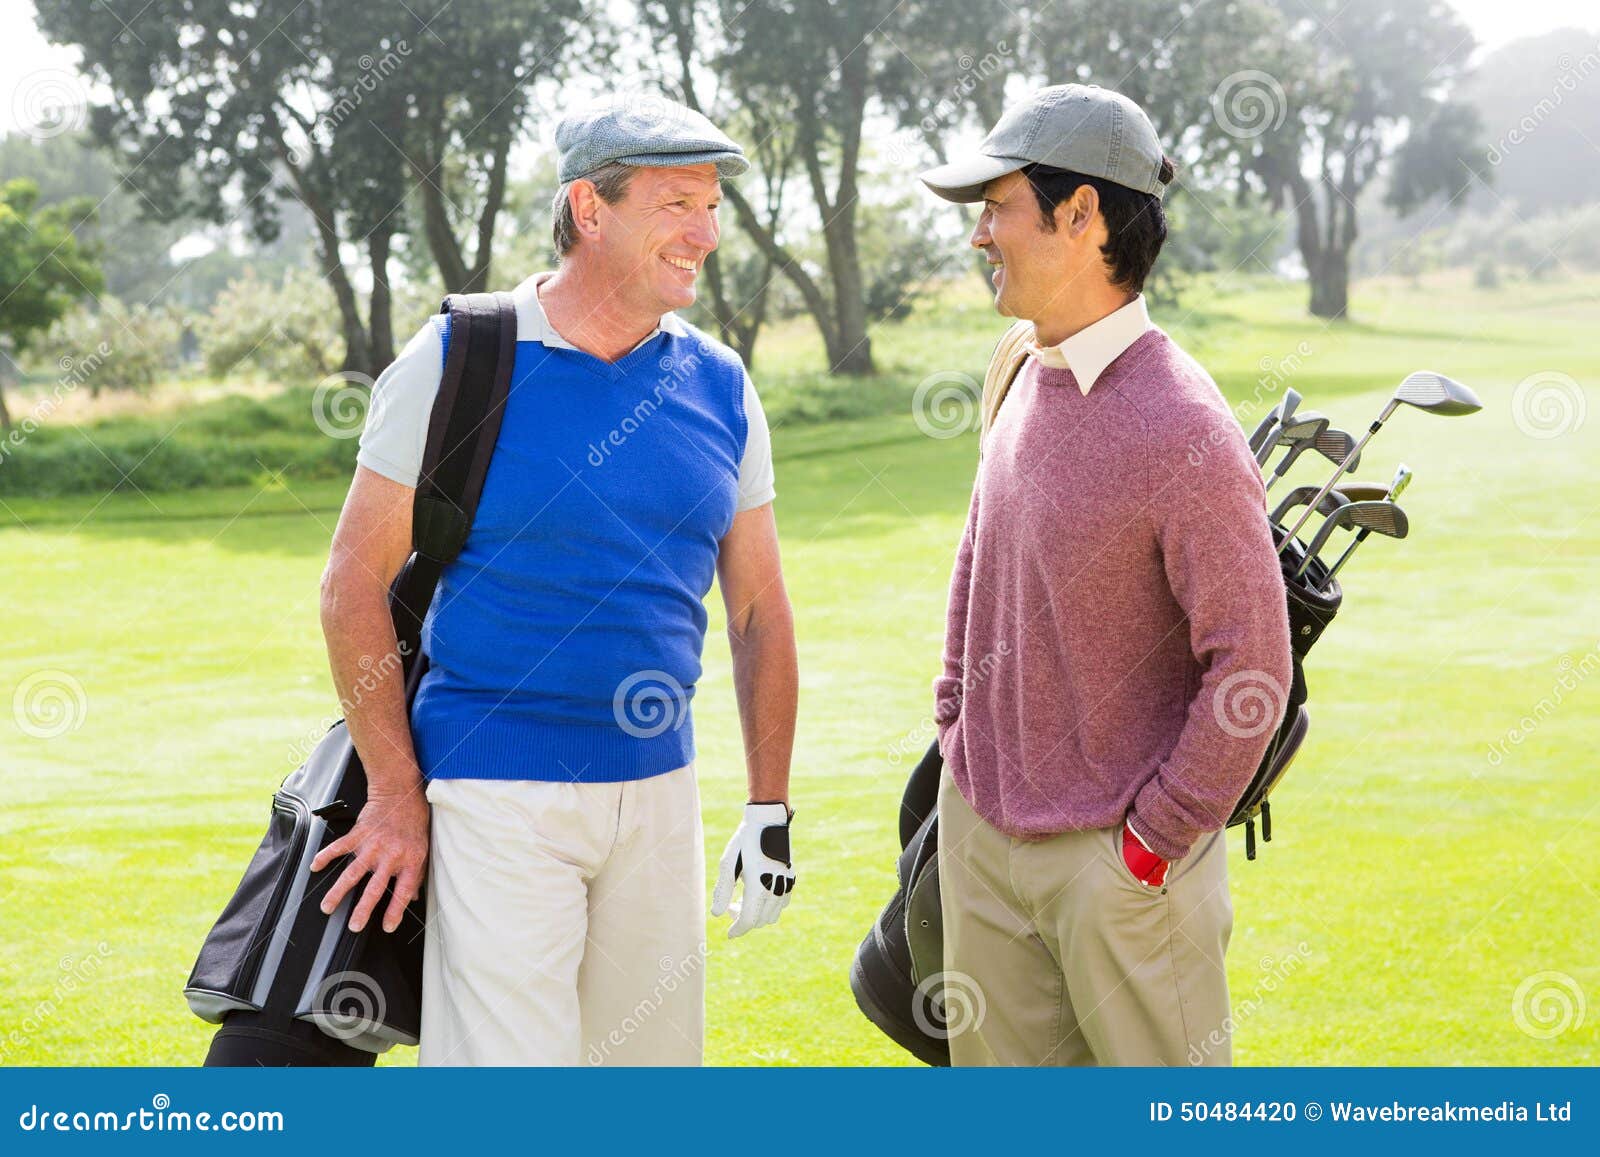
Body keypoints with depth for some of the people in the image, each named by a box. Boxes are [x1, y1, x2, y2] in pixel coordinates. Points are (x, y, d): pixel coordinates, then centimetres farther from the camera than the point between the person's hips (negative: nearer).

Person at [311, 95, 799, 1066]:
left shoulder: (721, 388, 6)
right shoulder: (460, 361, -6)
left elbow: (760, 611, 12)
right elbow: (356, 583, -5)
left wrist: (771, 810, 9)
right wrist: (396, 797, -8)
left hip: (659, 790, 5)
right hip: (496, 794, -5)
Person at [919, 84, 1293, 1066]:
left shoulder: (1184, 430, -21)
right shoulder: (1025, 378, 5)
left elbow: (1252, 665, -19)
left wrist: (1153, 840, -15)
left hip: (1119, 850, -8)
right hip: (982, 827, 8)